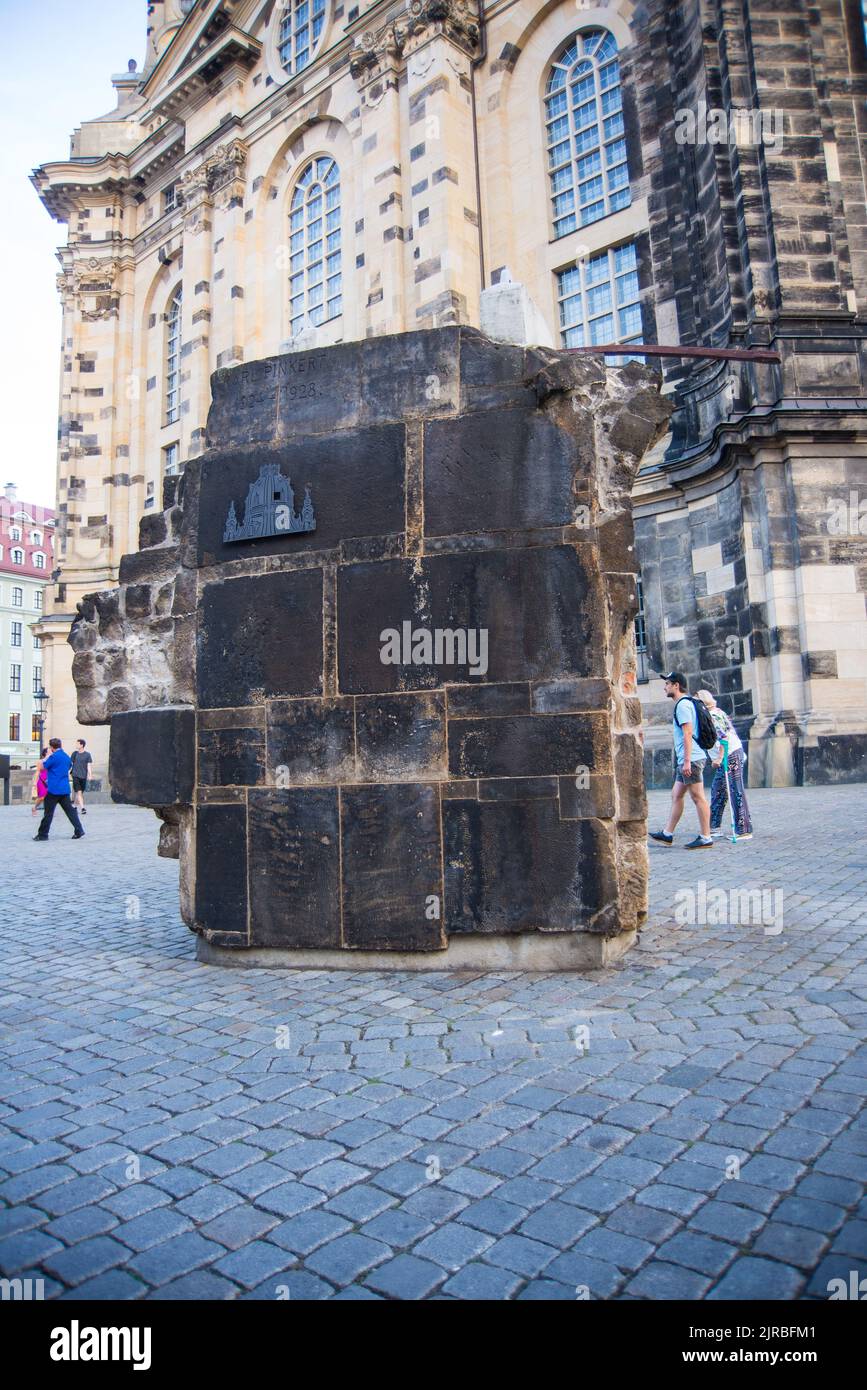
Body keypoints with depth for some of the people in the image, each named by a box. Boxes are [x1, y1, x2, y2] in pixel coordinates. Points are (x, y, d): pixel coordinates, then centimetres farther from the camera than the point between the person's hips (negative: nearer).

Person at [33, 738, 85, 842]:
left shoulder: (53, 756, -12)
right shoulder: (67, 757, 11)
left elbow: (43, 766, -2)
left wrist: (47, 756, 10)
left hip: (54, 789, -6)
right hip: (65, 789, 7)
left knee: (48, 812, 2)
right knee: (70, 810, 7)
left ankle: (42, 834, 8)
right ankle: (79, 832, 2)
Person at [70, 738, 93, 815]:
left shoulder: (87, 754, 1)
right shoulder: (75, 753, 4)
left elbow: (88, 765, -1)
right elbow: (71, 763, 10)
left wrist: (90, 775, -9)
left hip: (83, 776, 1)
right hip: (75, 775, -1)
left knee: (81, 793, 9)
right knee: (79, 792, -11)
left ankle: (76, 806, 27)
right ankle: (82, 808, -15)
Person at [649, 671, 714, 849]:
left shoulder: (683, 705, -12)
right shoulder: (685, 703, 19)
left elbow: (688, 733, -20)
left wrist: (687, 760, -23)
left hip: (691, 759, -11)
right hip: (686, 760, 11)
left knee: (698, 797, -5)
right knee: (676, 795, 13)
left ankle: (705, 838, 0)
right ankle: (667, 834, 18)